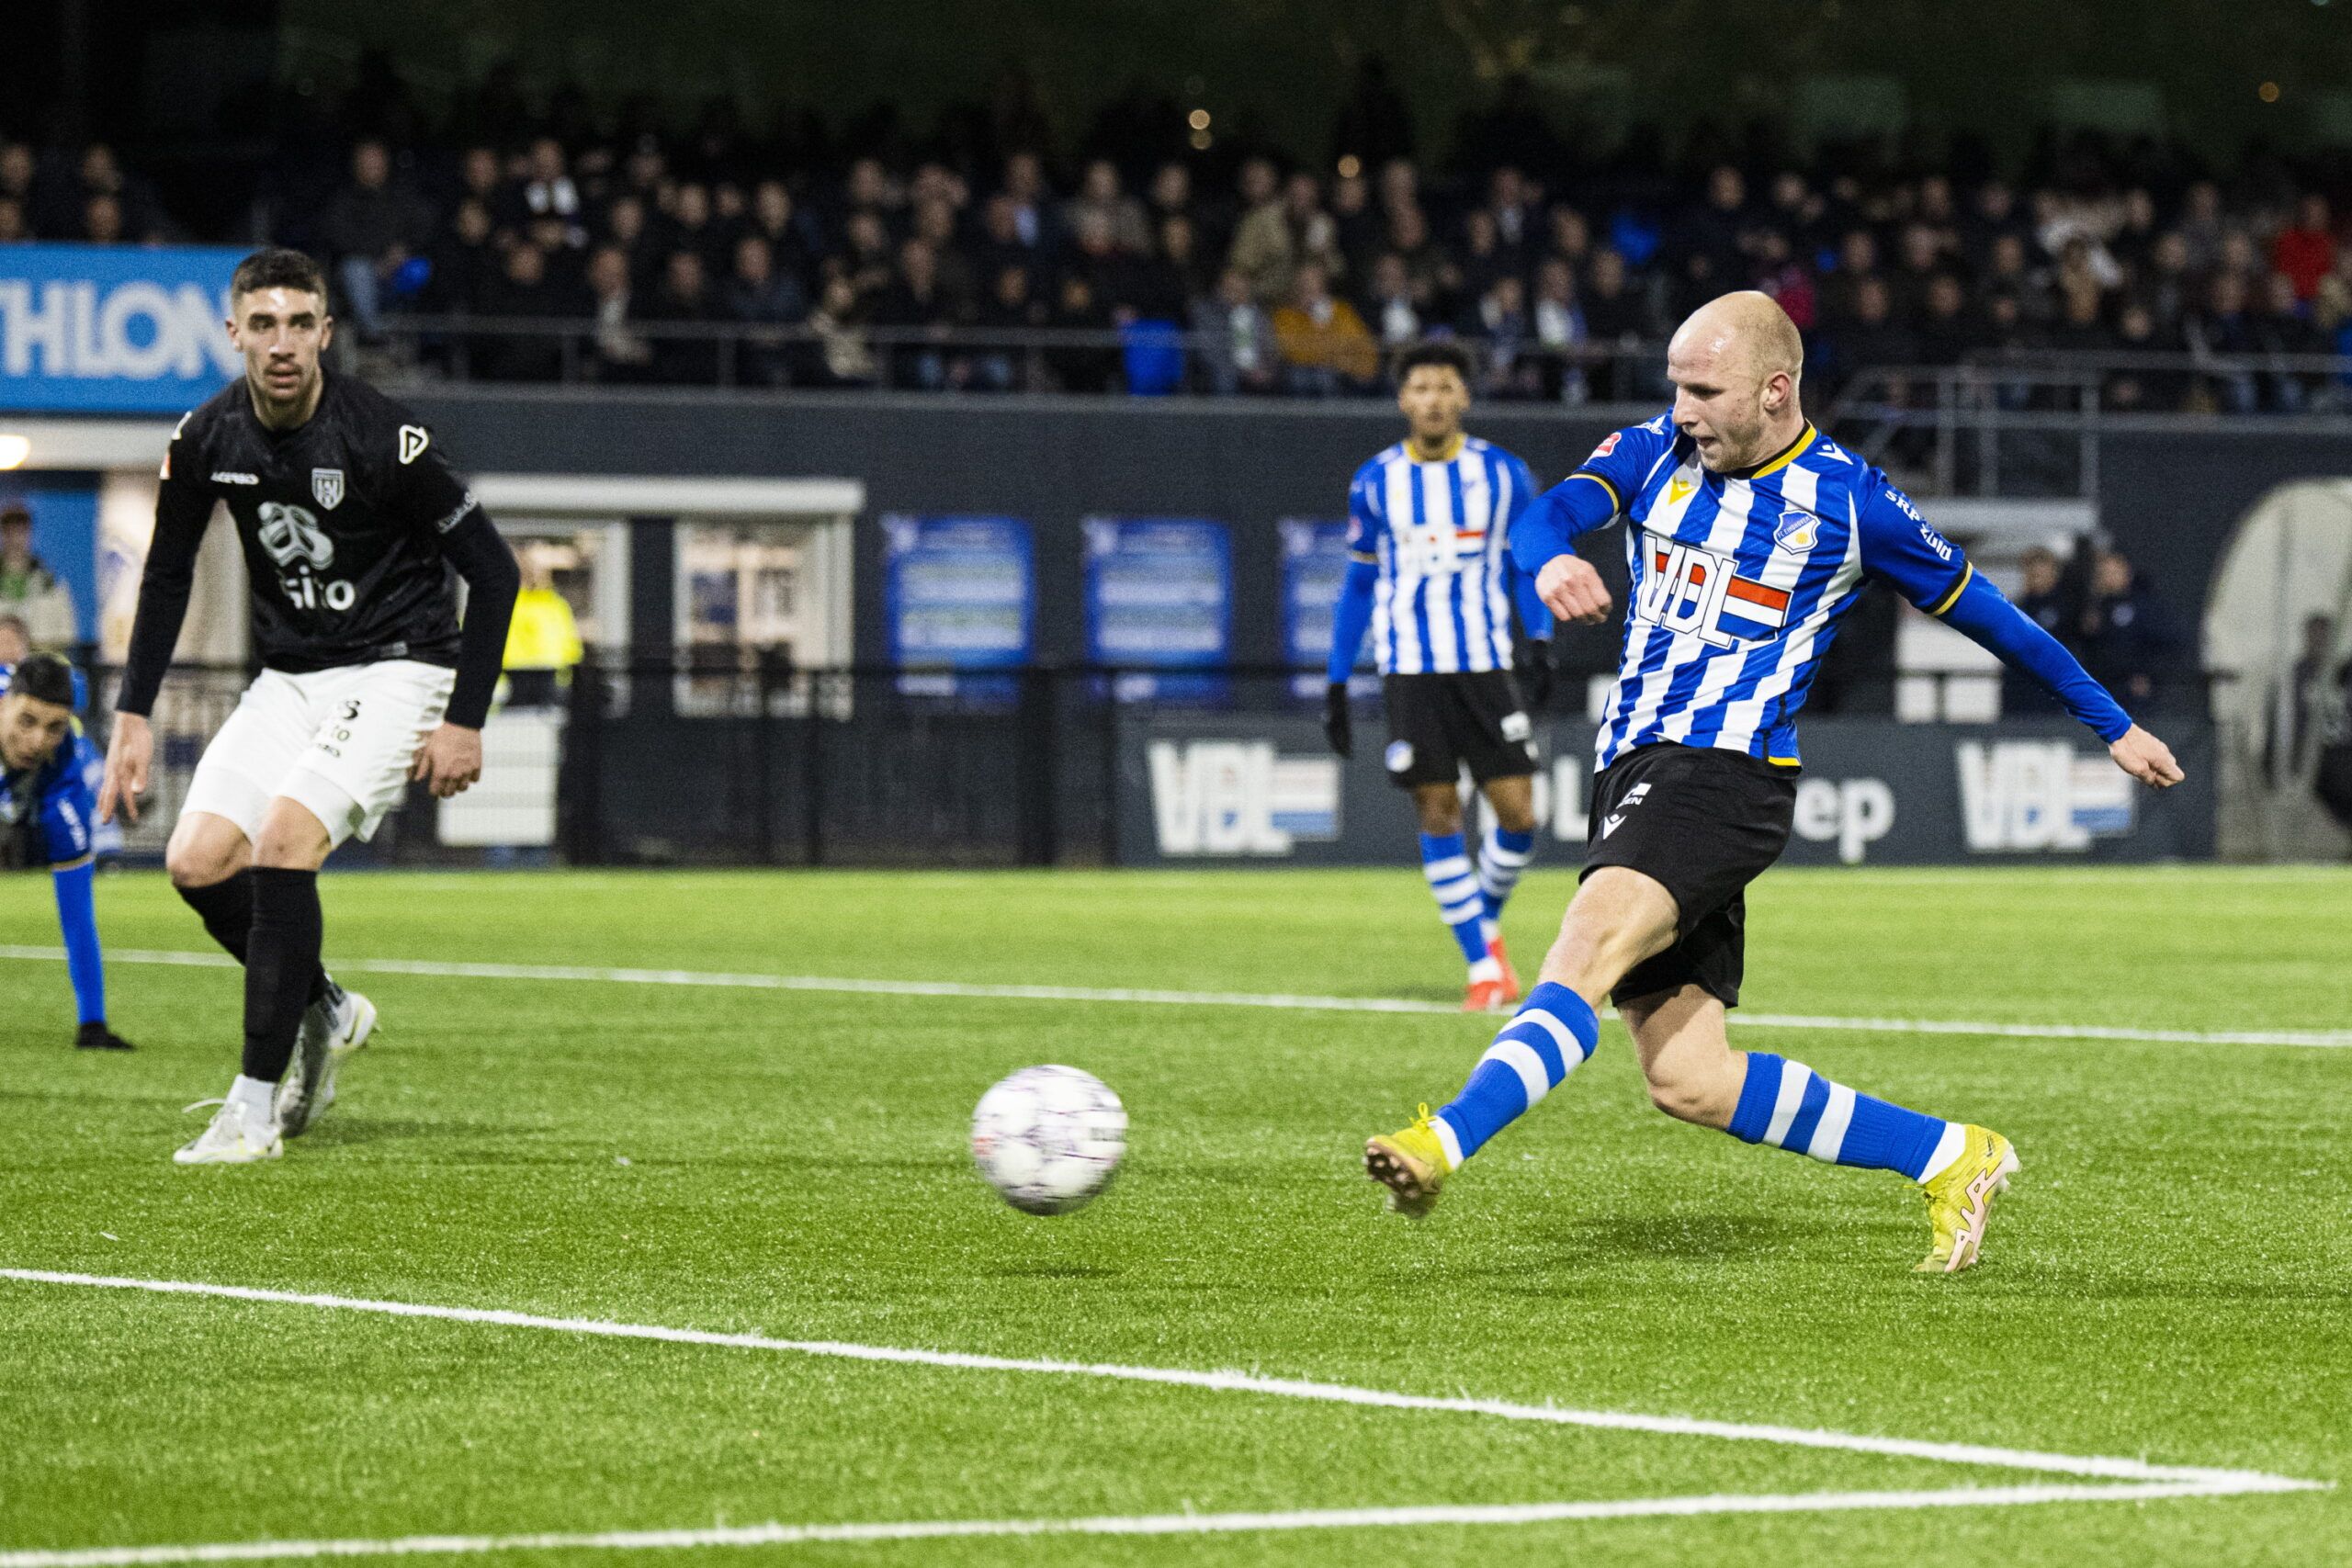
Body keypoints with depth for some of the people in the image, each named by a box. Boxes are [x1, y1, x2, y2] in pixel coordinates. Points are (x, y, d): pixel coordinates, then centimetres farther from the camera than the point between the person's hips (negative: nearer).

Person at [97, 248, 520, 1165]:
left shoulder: (381, 438, -21)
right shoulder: (208, 440, -5)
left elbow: (492, 569, -13)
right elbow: (167, 576, 11)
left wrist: (465, 721, -15)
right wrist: (134, 718, 6)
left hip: (398, 671, -6)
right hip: (289, 678, 6)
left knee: (282, 842, -25)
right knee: (196, 863, -9)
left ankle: (256, 1107, -19)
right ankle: (326, 1014, 18)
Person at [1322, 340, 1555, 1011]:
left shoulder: (1503, 474, 4)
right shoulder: (1374, 482, 6)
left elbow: (1530, 565, 9)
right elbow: (1358, 584, 13)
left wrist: (1536, 639, -9)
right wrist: (1337, 683, 11)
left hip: (1486, 663, 0)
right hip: (1410, 670, 0)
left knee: (1518, 813, -6)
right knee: (1437, 813, -5)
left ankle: (1486, 921, 23)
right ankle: (1483, 964, 2)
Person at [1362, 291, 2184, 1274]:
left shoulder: (1849, 502, 1)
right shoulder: (1655, 454, 11)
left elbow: (1982, 613, 13)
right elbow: (1553, 511, -7)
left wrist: (2112, 726, 21)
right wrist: (1550, 561, -33)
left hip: (1726, 774, -6)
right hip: (1634, 773, 6)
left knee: (1588, 950, -31)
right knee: (1688, 1083, 1)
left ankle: (1445, 1144, -46)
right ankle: (1949, 1158, 13)